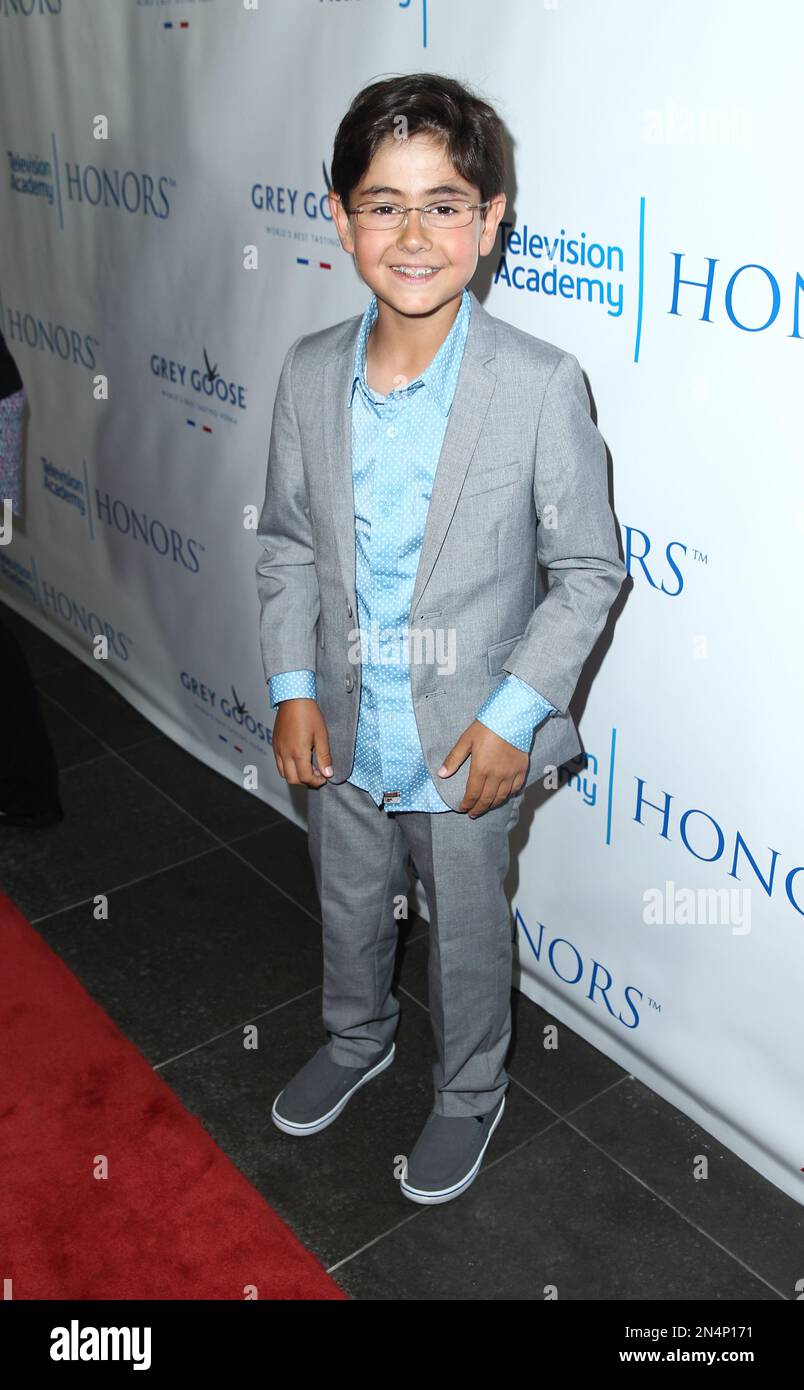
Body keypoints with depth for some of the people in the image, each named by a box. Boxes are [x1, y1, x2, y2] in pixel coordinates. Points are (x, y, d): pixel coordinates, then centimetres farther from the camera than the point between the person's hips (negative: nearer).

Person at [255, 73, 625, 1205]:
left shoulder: (541, 384, -19)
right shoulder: (309, 373, -8)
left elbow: (589, 571, -12)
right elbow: (287, 545, 3)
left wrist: (515, 713, -17)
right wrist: (291, 690, -3)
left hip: (470, 742, -3)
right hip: (342, 730, 4)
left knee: (467, 934, 19)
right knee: (349, 909, 27)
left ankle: (470, 1094, 48)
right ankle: (357, 1039, 58)